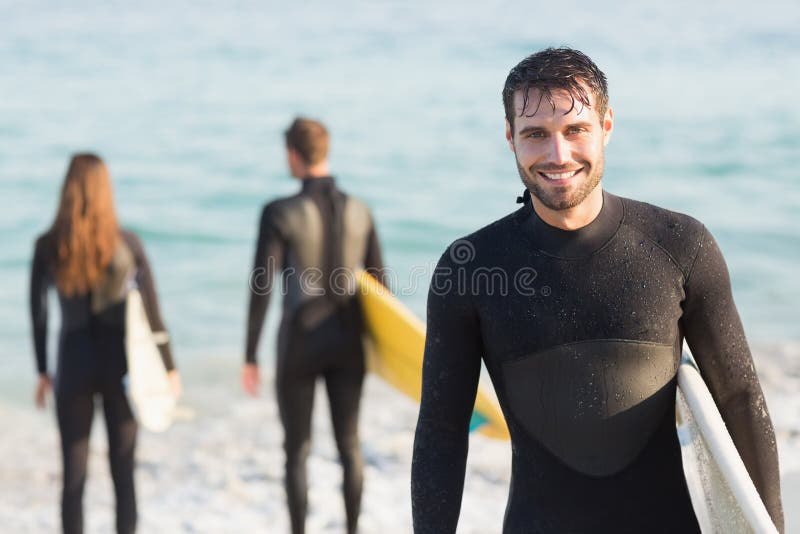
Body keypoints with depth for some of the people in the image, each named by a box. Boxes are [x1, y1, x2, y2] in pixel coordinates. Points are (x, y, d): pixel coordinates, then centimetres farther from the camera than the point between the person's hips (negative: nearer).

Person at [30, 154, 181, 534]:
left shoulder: (46, 245, -8)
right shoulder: (128, 243, -10)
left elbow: (37, 313, 0)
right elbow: (153, 313, -7)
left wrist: (42, 372, 13)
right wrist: (170, 368, 4)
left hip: (74, 366, 0)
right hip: (120, 366, 0)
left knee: (73, 476, 8)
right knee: (123, 473, 9)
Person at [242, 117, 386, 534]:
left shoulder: (279, 213, -13)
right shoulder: (359, 211, 0)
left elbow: (261, 289, -15)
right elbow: (378, 283, 6)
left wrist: (250, 358, -7)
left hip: (300, 343, -3)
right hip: (348, 342, 4)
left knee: (297, 448, 9)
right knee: (349, 444, 13)